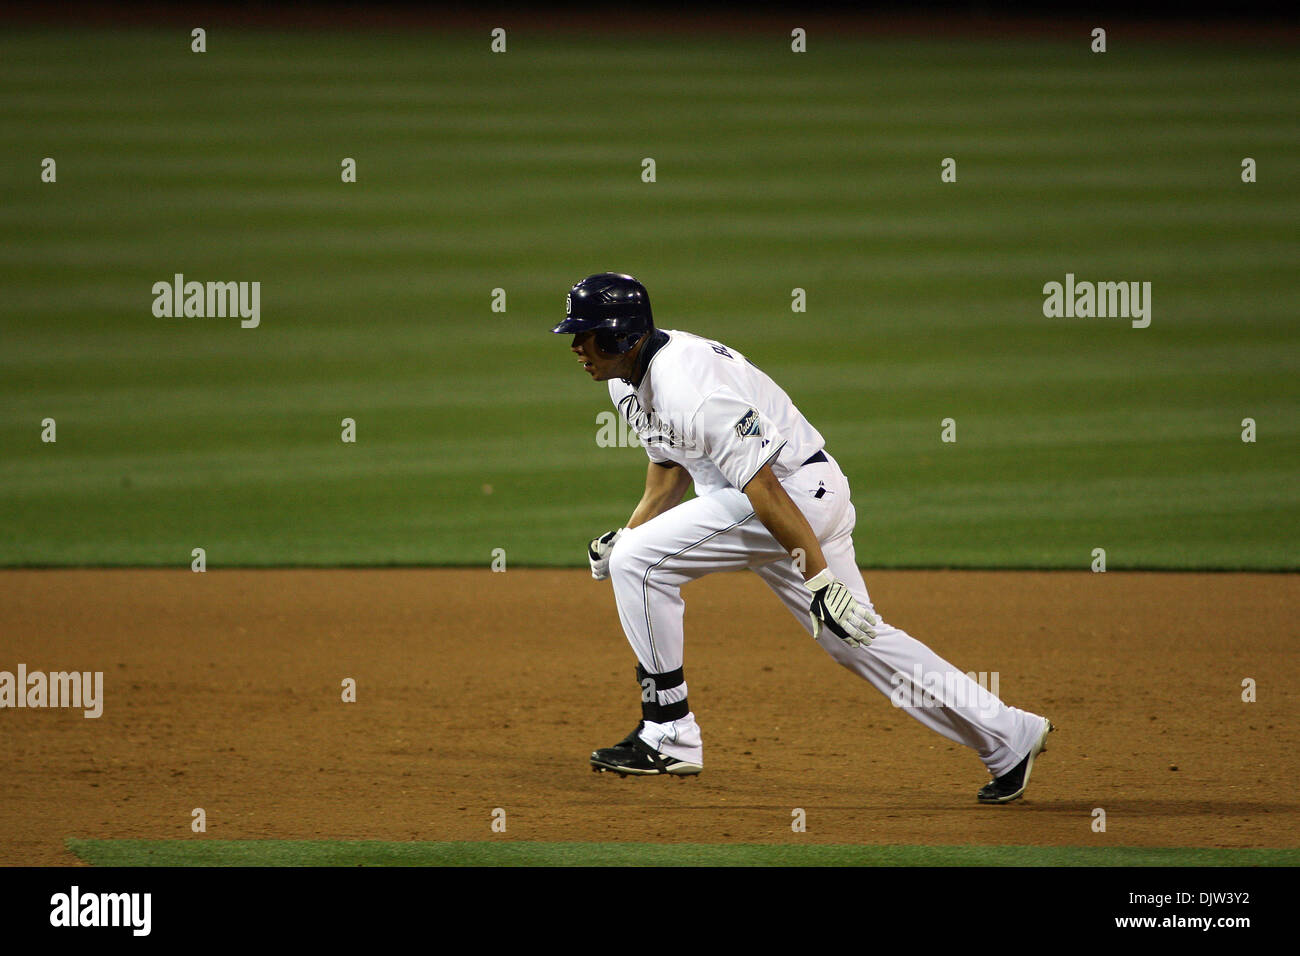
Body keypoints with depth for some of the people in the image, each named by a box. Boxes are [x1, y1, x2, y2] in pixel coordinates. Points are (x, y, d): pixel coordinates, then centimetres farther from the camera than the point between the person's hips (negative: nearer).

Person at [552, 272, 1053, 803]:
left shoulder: (688, 390, -26)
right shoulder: (629, 380, 5)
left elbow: (763, 487, -28)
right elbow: (669, 464, 21)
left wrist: (820, 580, -29)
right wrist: (627, 534, 9)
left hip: (800, 490, -10)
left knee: (638, 563, -14)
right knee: (852, 635, 14)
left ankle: (668, 736, -6)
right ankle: (1008, 736, 19)